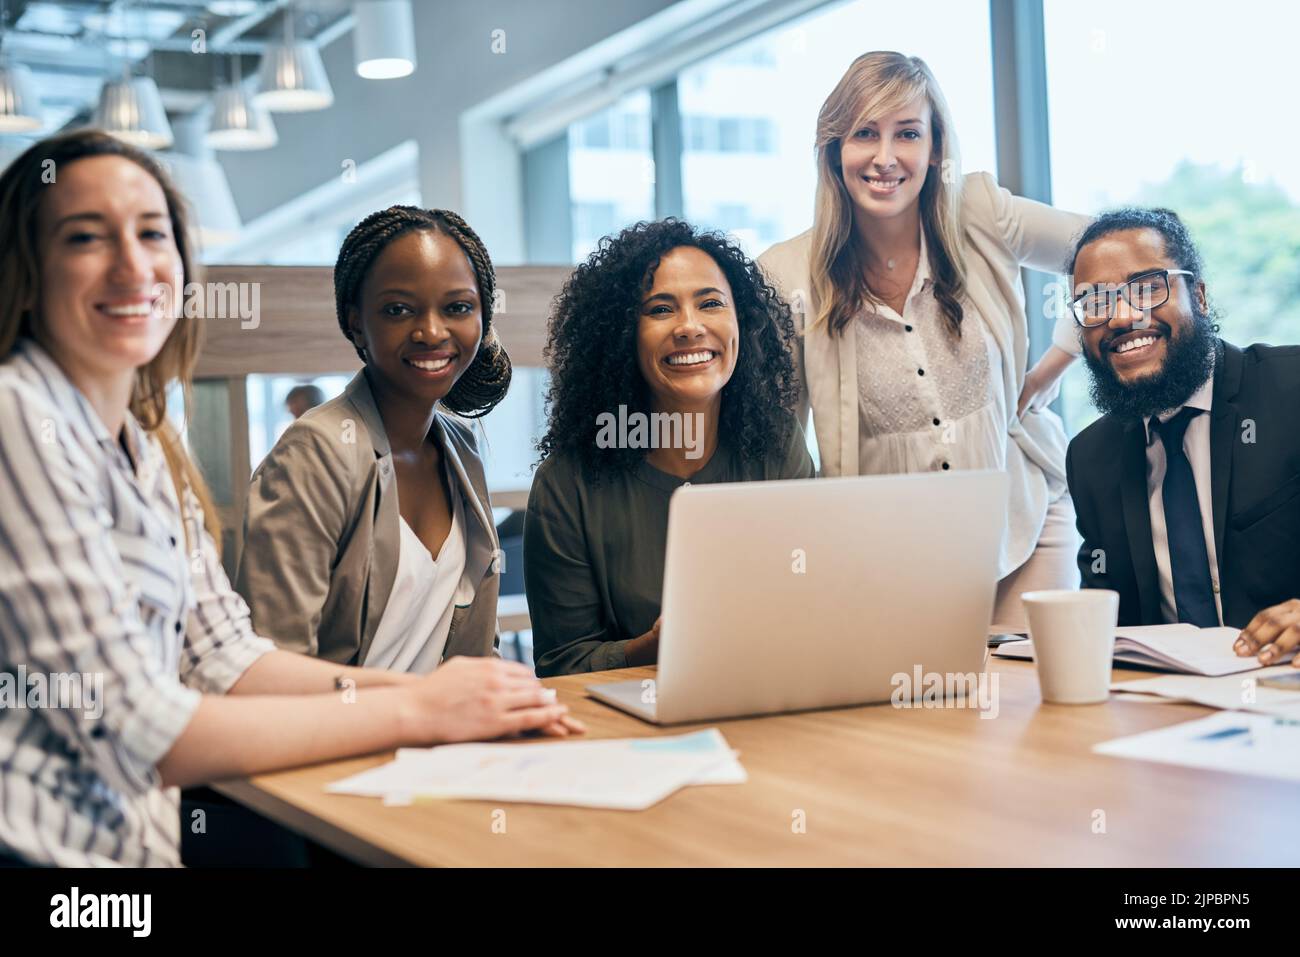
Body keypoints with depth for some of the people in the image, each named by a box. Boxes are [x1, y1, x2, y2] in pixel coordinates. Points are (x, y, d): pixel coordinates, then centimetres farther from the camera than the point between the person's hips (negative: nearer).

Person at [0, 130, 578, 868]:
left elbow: (220, 655, 8)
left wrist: (411, 686, -7)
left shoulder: (148, 443, 10)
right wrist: (417, 711, -17)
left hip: (132, 835, 7)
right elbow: (134, 733, -20)